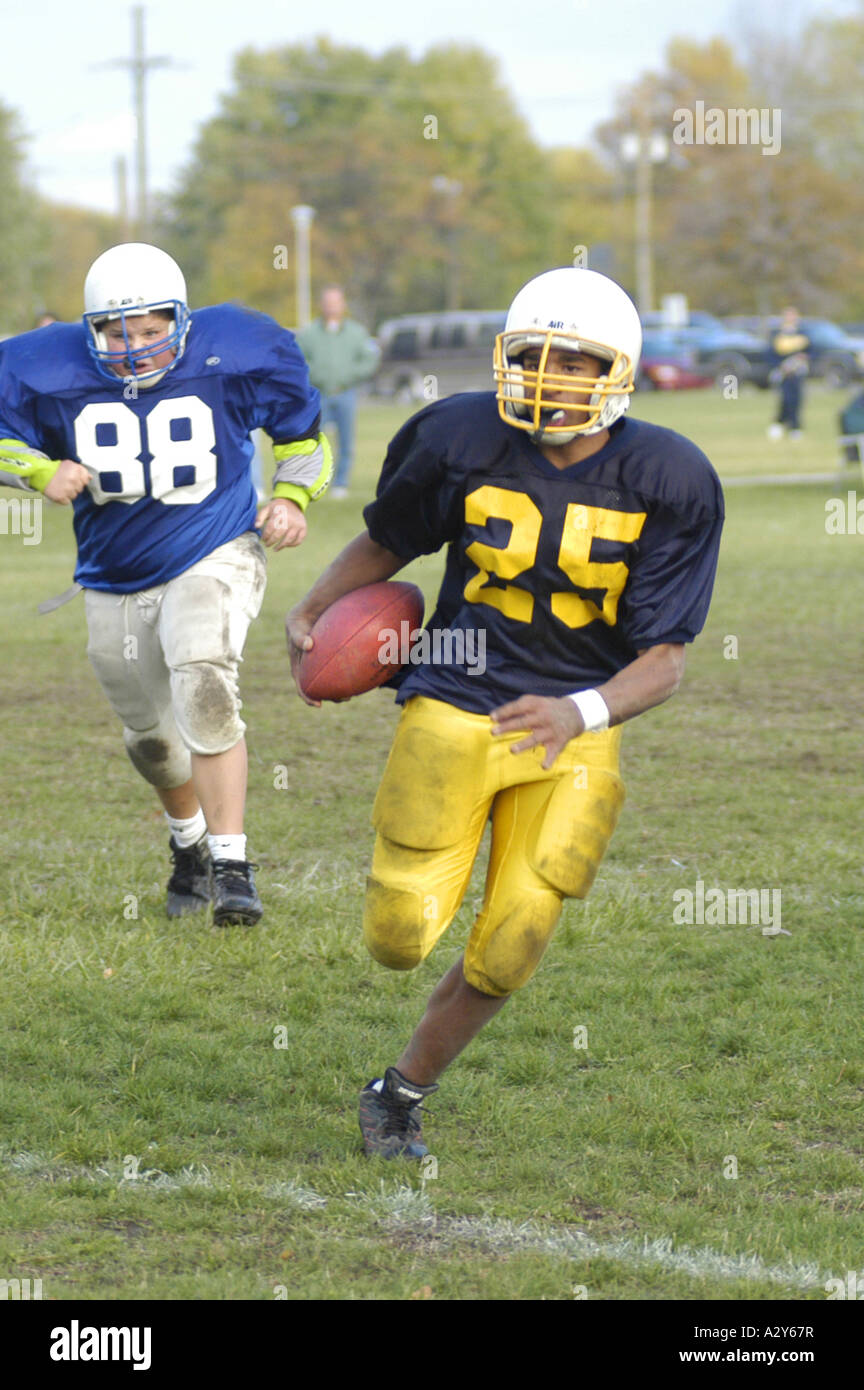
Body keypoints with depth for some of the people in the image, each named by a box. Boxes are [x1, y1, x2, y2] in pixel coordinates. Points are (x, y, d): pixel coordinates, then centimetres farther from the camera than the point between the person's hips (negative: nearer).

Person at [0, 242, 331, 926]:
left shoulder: (233, 352, -12)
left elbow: (303, 427, 5)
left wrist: (292, 497, -8)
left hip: (213, 555, -3)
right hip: (116, 580, 3)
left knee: (203, 687, -29)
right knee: (151, 736, 15)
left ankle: (231, 865, -25)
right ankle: (189, 843, 47)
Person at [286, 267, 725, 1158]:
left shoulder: (665, 483, -11)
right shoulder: (462, 441, -9)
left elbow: (664, 658, -11)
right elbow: (386, 541, 12)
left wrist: (581, 713, -29)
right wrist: (312, 611, -1)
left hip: (572, 738, 0)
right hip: (455, 709, 0)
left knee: (504, 959, 0)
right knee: (400, 940, -8)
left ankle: (401, 1094, 26)